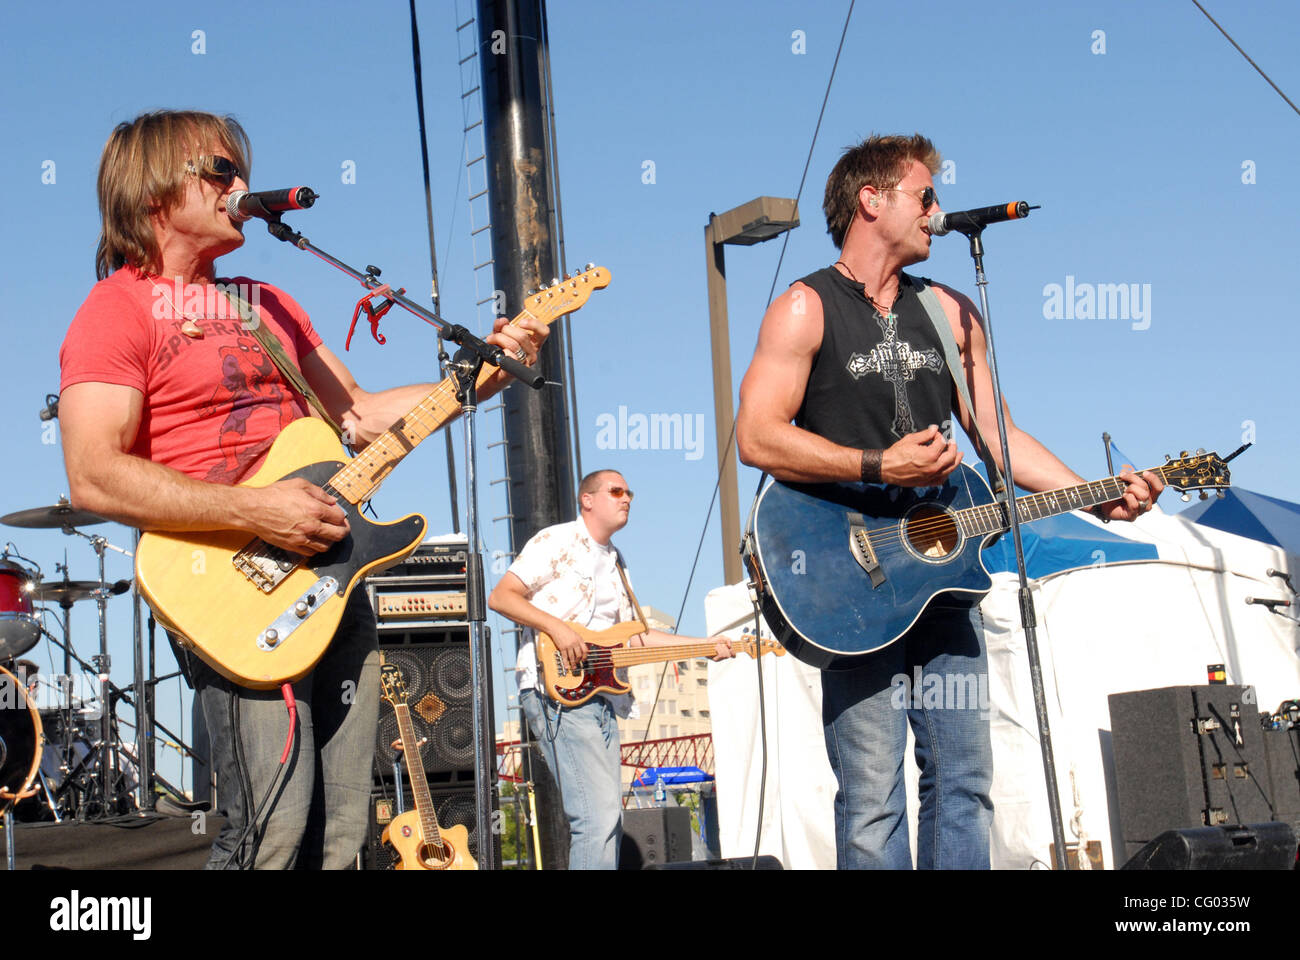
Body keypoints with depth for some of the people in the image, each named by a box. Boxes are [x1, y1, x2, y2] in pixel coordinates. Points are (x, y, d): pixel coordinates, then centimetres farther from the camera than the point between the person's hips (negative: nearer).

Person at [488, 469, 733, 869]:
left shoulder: (615, 563, 25)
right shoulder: (557, 541, 0)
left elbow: (634, 636, 24)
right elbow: (500, 596, -7)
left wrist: (704, 645, 16)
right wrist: (557, 627, -20)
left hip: (600, 696, 9)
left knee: (607, 820, 8)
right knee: (599, 816, -19)